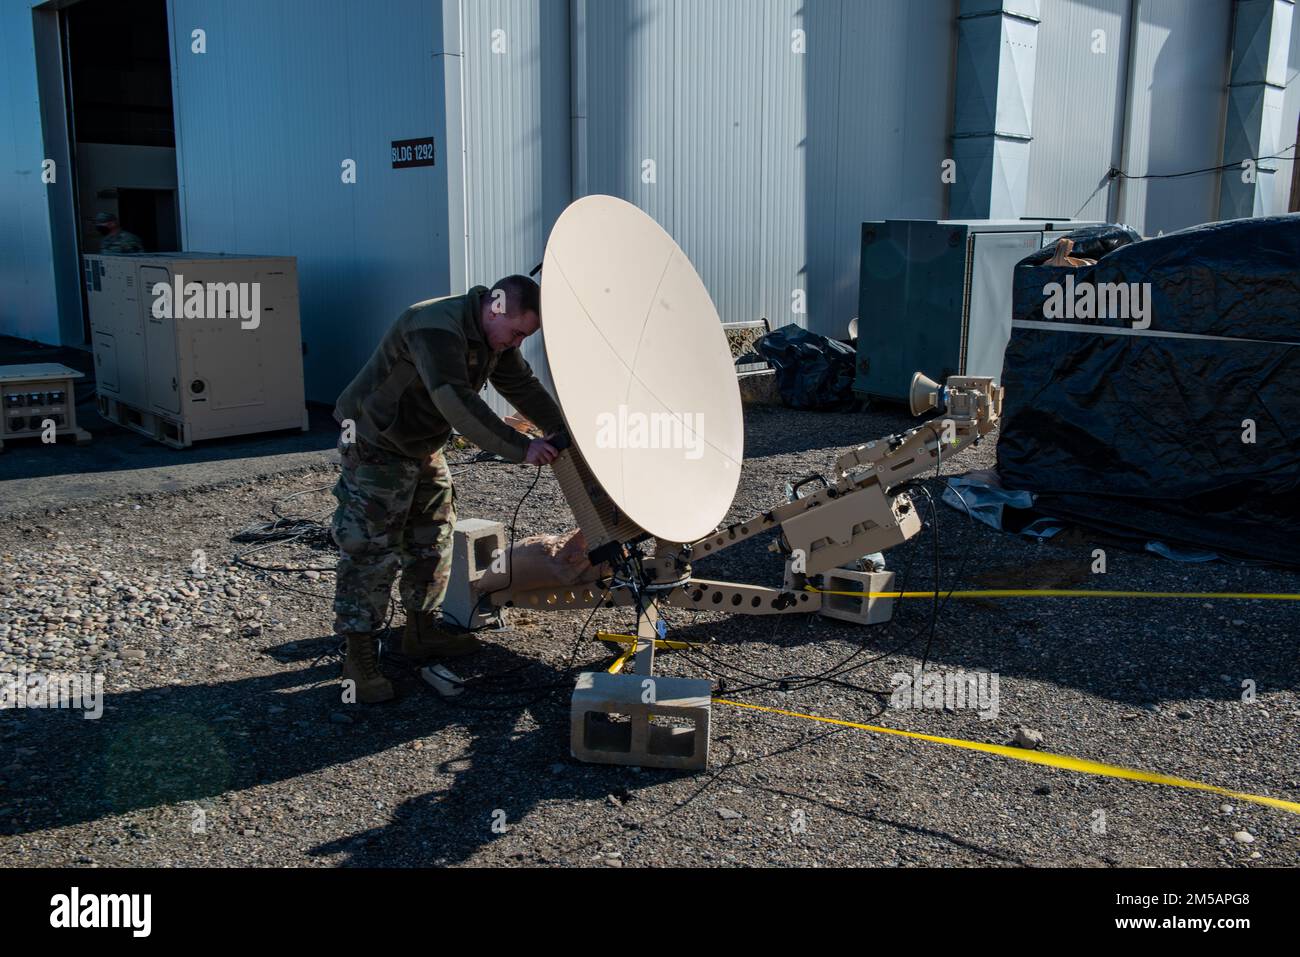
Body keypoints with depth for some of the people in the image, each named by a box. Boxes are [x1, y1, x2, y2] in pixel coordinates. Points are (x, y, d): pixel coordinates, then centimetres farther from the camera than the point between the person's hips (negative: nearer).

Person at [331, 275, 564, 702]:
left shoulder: (493, 336, 0)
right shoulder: (437, 330, -31)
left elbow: (523, 386, 7)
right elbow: (458, 405, -40)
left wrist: (564, 431, -3)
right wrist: (521, 448, -40)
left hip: (424, 447, 10)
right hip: (376, 446, -10)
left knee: (433, 538, 14)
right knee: (371, 551, -8)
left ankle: (421, 632, 29)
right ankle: (359, 659, -1)